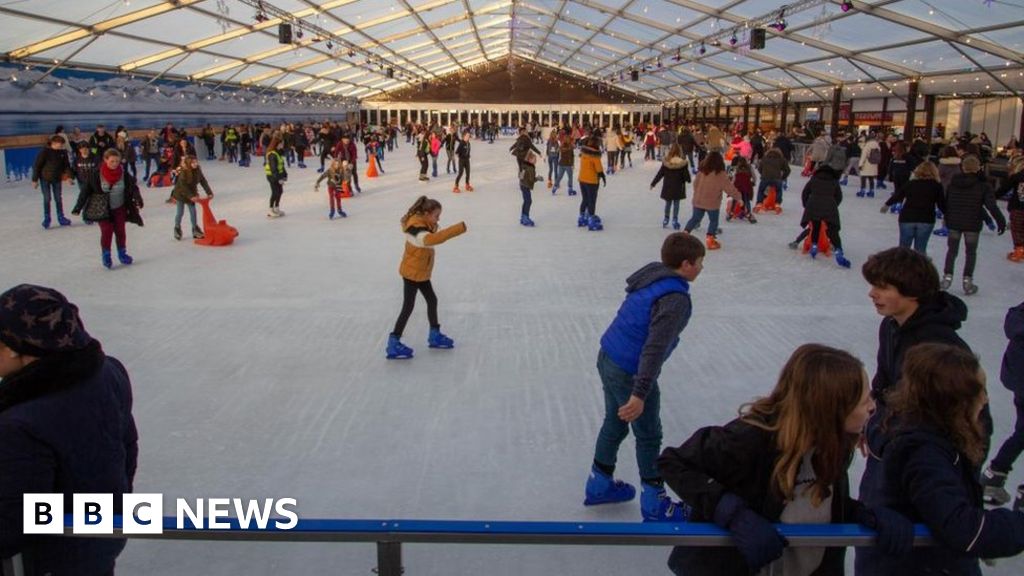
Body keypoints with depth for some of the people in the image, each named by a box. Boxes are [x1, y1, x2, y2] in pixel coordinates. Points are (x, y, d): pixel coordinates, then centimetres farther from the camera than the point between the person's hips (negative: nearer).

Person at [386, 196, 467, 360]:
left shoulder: (423, 224, 2)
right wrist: (458, 229, -52)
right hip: (412, 273, -9)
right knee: (408, 307, -3)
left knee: (432, 300, 16)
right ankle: (393, 344, 5)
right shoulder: (416, 227, -30)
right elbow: (431, 239, -48)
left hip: (421, 272, 9)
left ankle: (434, 336, 30)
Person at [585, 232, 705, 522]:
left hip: (607, 358, 8)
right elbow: (655, 348, -28)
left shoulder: (652, 275, 3)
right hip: (629, 373, -8)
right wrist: (640, 394, -29)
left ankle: (599, 484, 41)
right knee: (648, 436, 10)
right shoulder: (676, 299, -22)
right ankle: (654, 504, 25)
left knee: (614, 424, 24)